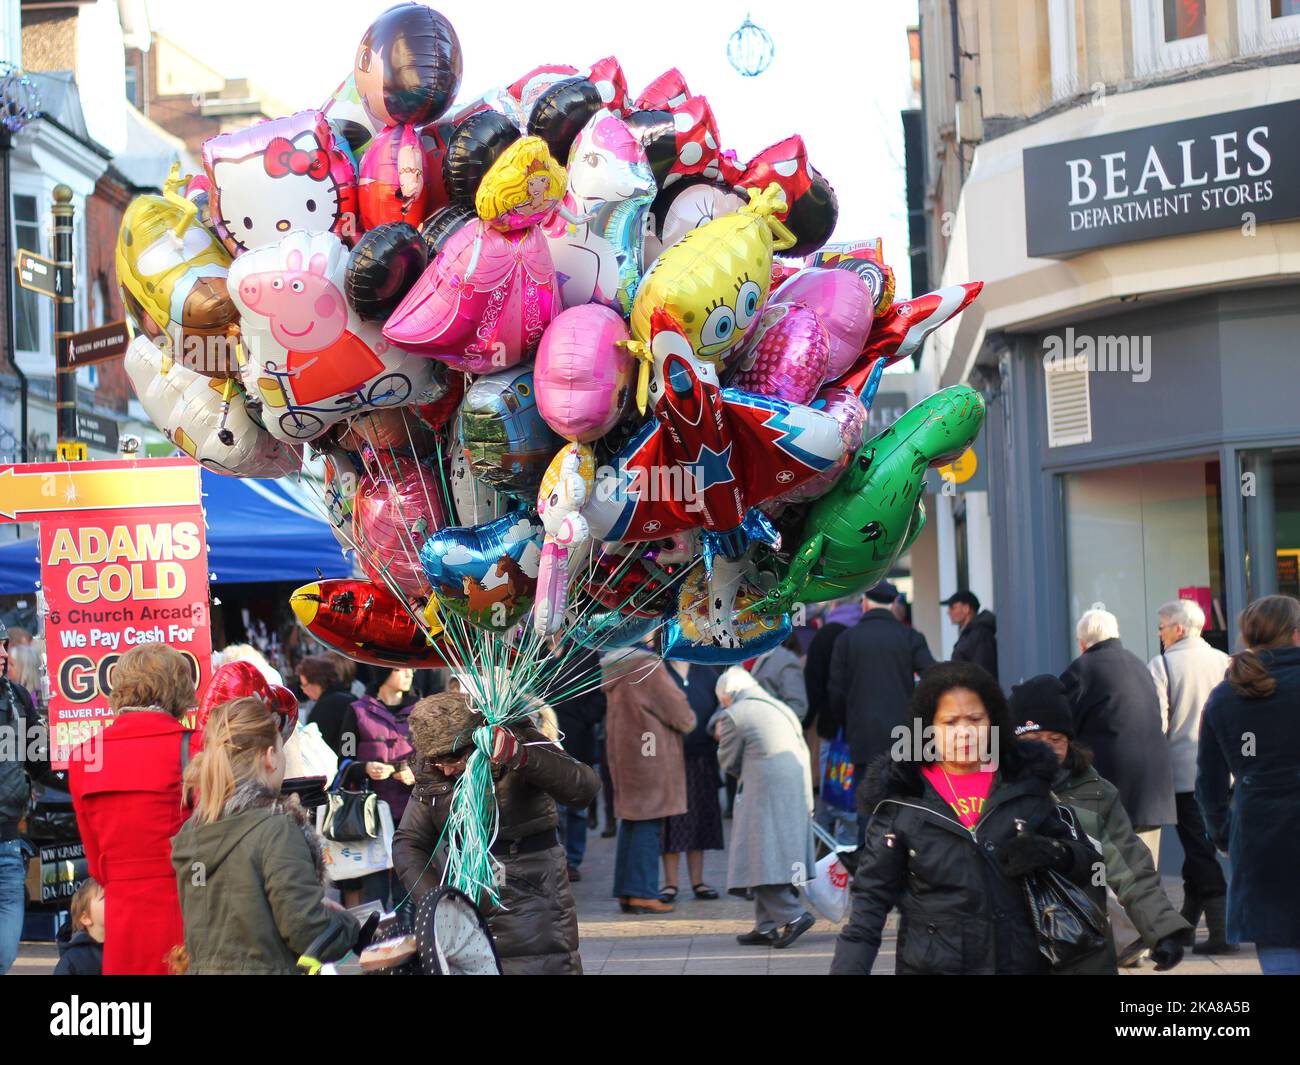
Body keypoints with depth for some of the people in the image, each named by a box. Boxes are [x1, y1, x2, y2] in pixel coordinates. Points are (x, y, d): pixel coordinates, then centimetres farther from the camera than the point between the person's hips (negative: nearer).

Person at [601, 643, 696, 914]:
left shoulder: (614, 667, 8)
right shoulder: (649, 668, -17)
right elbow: (679, 713, -11)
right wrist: (689, 722, 12)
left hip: (622, 754, 8)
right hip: (650, 755, -8)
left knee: (630, 821, 12)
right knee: (648, 823, -4)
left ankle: (625, 891, 14)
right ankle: (642, 892, -5)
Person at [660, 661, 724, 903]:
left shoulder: (706, 673, 9)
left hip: (701, 759, 3)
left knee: (700, 819, 6)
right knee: (671, 822, 0)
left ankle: (697, 881, 15)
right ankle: (670, 883, 7)